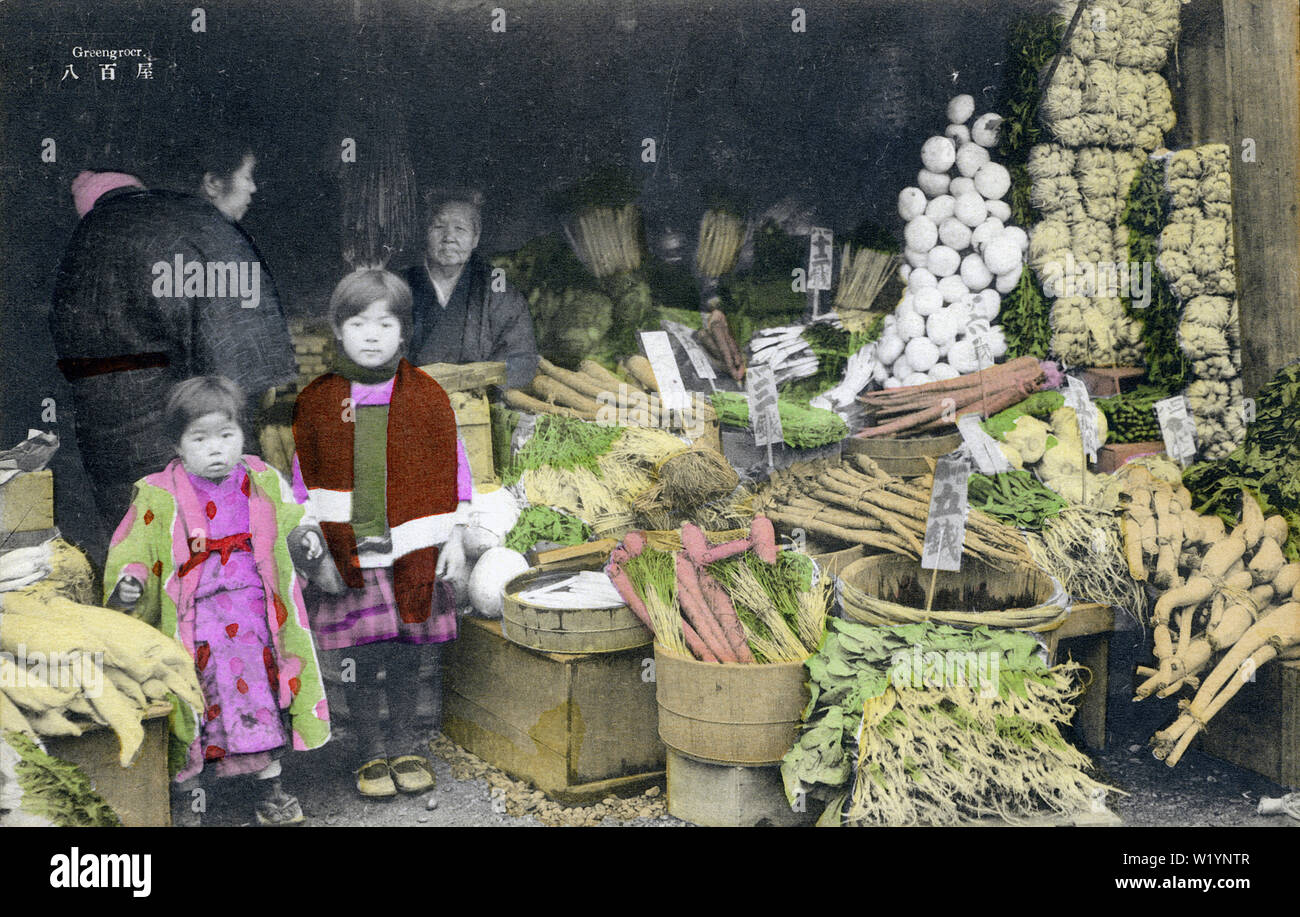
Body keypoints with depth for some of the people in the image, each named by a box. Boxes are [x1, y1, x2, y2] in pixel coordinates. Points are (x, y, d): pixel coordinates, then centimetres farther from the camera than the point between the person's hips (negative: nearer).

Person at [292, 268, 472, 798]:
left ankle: (404, 746, 25)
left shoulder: (427, 396, 2)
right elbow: (304, 477, 9)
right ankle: (372, 753, 16)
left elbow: (450, 470, 5)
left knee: (406, 654, 7)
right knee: (357, 656, 1)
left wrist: (453, 538, 2)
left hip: (413, 550, 0)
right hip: (345, 551, 0)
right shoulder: (316, 400, 3)